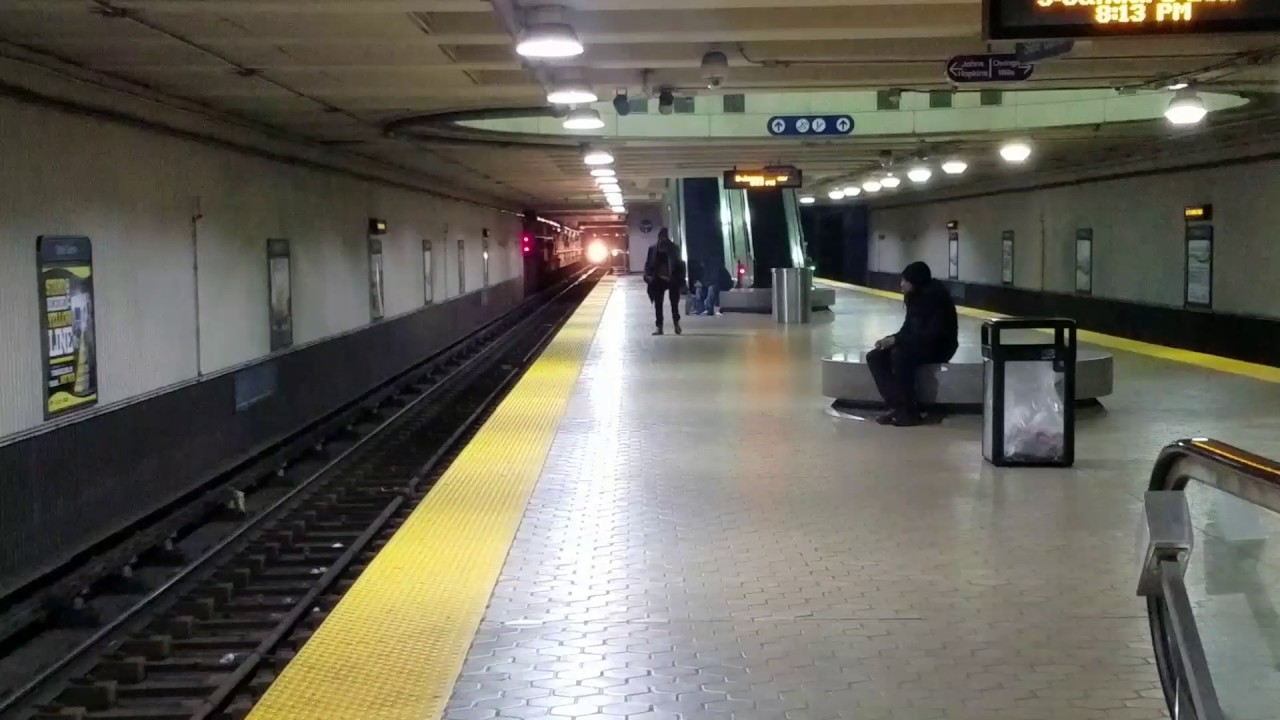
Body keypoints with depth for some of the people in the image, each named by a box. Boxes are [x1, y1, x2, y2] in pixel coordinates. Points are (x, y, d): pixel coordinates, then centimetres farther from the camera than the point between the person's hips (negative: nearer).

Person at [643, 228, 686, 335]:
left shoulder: (674, 248, 0)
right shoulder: (653, 249, 2)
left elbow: (679, 264, 0)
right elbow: (648, 263, 3)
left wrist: (680, 279, -7)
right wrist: (648, 276, -13)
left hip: (672, 280, -1)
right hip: (658, 280, 1)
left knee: (674, 303, 5)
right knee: (658, 304, 2)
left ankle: (676, 324, 23)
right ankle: (659, 327, 8)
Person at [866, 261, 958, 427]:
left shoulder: (935, 297, -20)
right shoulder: (914, 297, 6)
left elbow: (931, 334, -26)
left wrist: (896, 339, -25)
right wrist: (891, 339, -8)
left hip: (938, 347, -9)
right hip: (917, 344, 9)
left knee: (899, 355, -35)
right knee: (874, 357, -7)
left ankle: (909, 411, -25)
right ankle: (896, 406, -15)